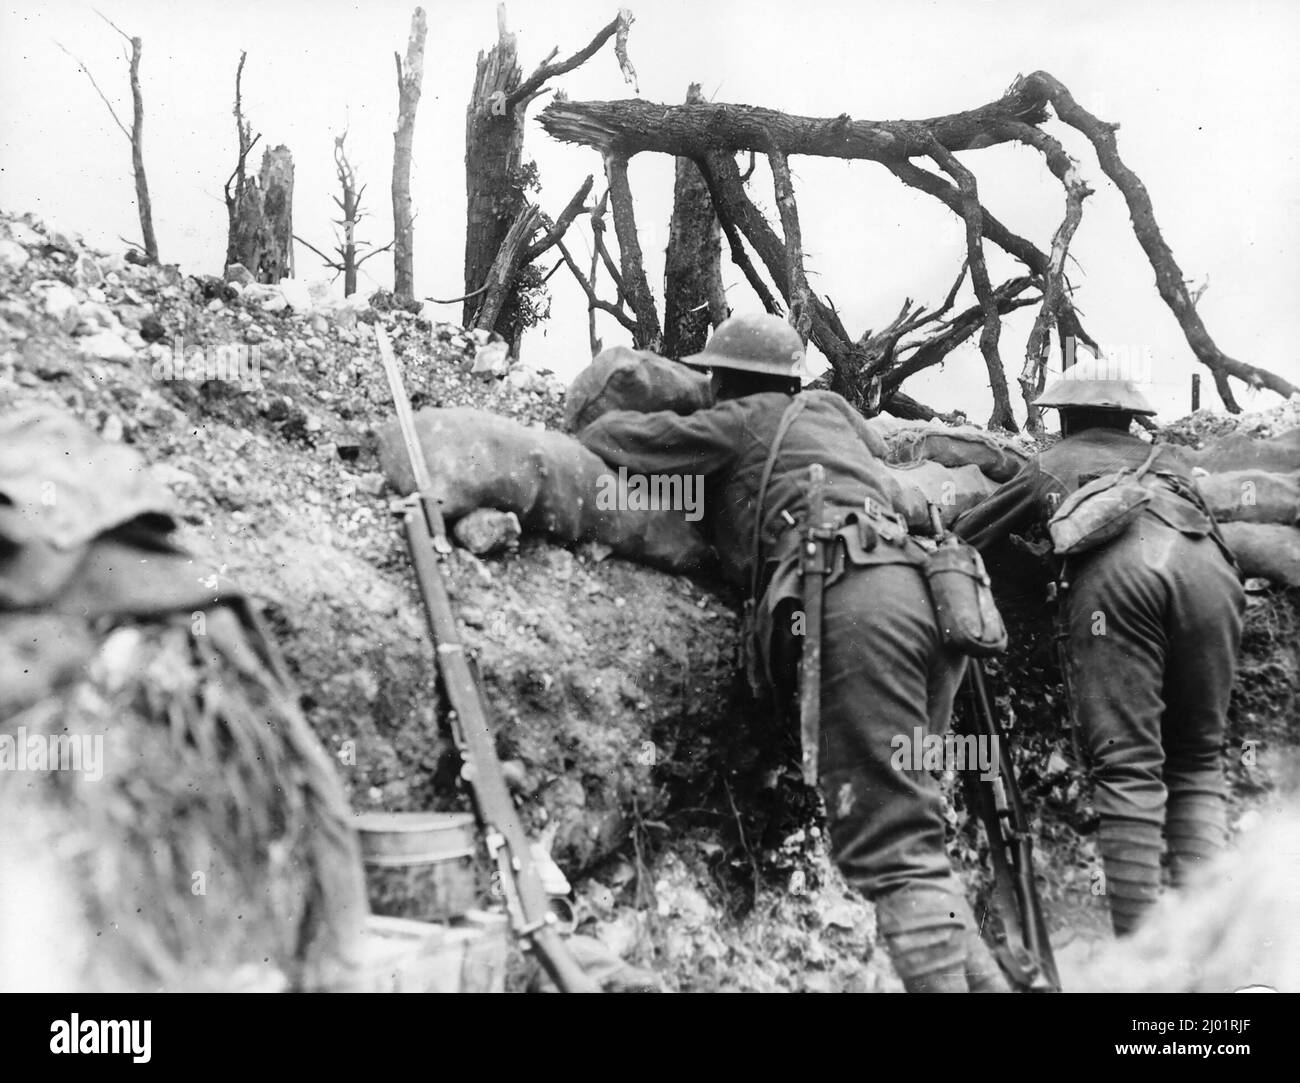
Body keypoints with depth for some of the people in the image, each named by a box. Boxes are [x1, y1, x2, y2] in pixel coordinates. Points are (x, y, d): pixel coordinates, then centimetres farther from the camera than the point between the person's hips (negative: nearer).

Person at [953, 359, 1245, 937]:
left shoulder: (1049, 465, 32)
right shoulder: (1168, 460, 40)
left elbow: (966, 541, 37)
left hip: (1117, 570, -3)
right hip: (1209, 566, 3)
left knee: (1128, 766, -4)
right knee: (1196, 760, 13)